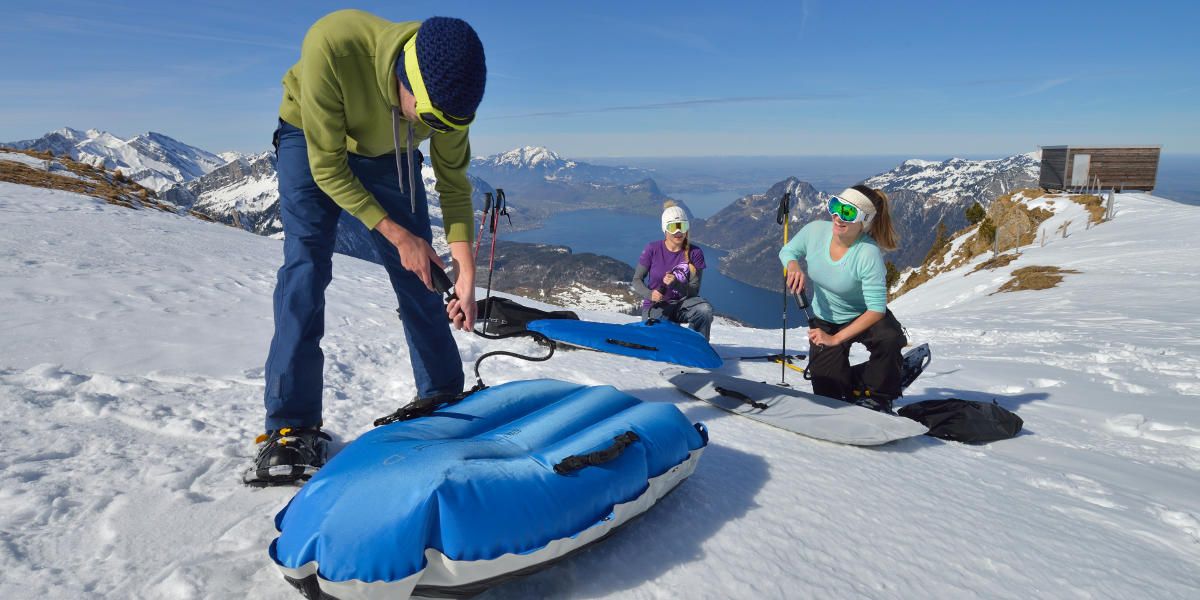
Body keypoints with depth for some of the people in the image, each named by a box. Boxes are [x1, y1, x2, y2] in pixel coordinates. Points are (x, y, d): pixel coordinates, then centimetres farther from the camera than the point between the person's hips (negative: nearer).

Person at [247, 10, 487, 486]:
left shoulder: (451, 89, -28)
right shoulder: (331, 46, -40)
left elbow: (454, 184, -17)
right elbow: (328, 168, -29)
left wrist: (466, 272, -25)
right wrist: (395, 233, -28)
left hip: (388, 153, 3)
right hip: (312, 140, -2)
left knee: (419, 272, -3)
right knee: (305, 266, -16)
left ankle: (442, 398, 14)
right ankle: (292, 424, -8)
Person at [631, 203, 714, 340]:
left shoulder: (695, 253, -6)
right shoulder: (653, 249, -8)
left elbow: (694, 291, -8)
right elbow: (637, 280, -1)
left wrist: (676, 284, -30)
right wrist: (650, 294, -23)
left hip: (682, 303, 1)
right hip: (655, 305, -1)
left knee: (705, 309, -31)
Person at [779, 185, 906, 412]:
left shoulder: (869, 254, -33)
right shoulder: (815, 230, -21)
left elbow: (876, 309, -31)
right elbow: (788, 251, 0)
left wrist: (836, 338, -34)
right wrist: (793, 267, -25)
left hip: (863, 317, -3)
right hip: (824, 319, 3)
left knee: (890, 338, -38)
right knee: (828, 393, -4)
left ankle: (876, 398, -10)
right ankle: (855, 391, 33)